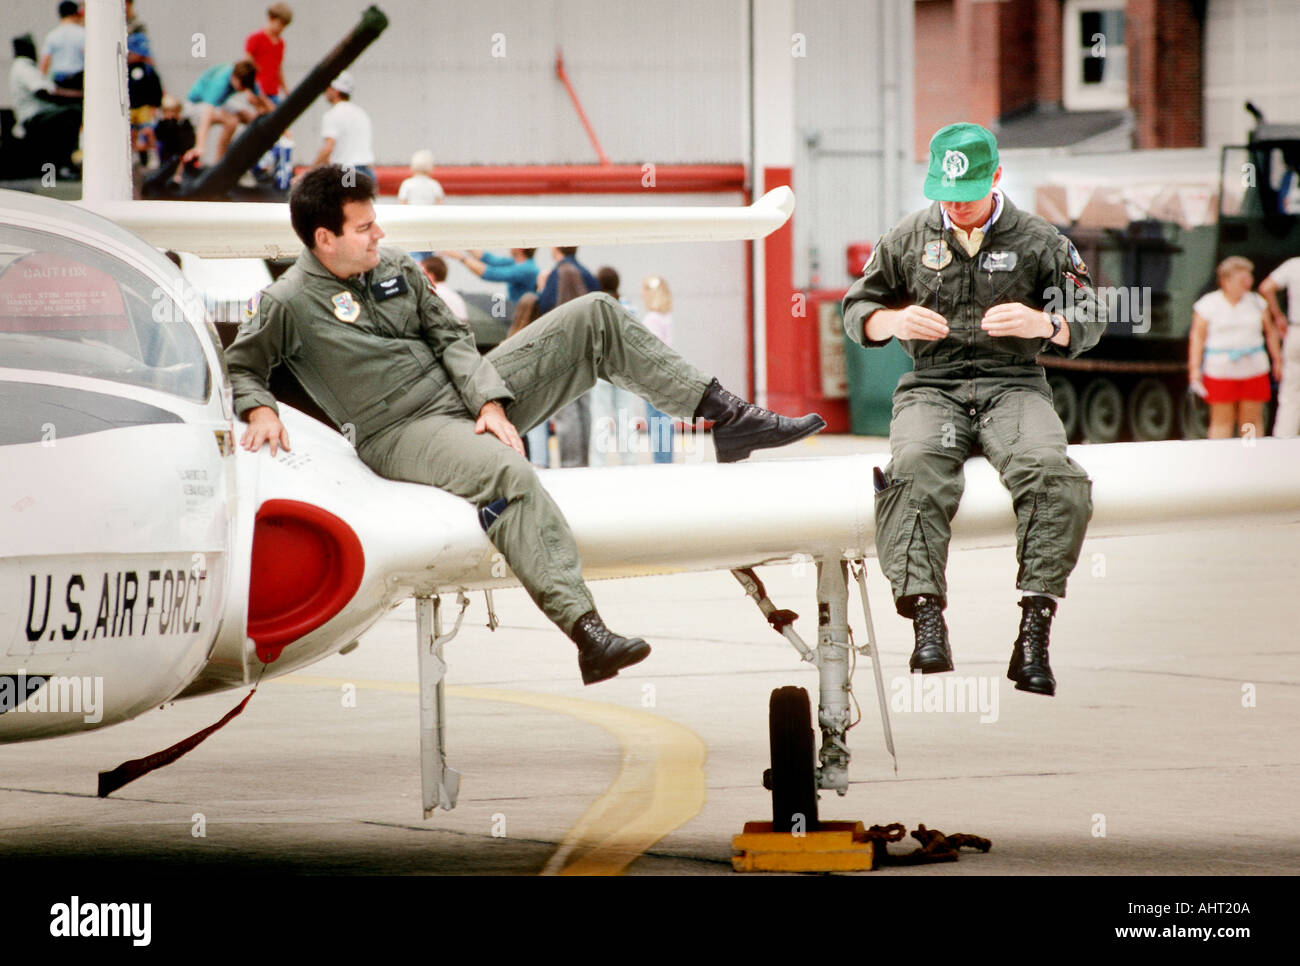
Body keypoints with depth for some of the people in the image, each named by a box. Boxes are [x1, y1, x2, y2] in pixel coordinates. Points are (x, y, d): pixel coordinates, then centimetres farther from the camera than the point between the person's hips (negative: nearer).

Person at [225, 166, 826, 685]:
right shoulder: (289, 304, -8)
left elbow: (450, 338, 10)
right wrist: (259, 410, -22)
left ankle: (728, 417, 5)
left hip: (467, 398, 8)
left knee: (594, 318, 3)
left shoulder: (396, 271, 10)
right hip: (402, 434, -8)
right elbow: (240, 364, 0)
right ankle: (586, 634, -52)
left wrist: (491, 402, -5)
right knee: (508, 473, -41)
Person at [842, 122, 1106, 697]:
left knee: (1055, 477, -33)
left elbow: (1090, 324, 10)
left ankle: (1033, 631, -34)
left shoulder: (1038, 241, 9)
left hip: (1013, 384, 0)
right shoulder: (908, 239, 13)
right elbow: (856, 311, 19)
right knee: (915, 473, -36)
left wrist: (1042, 324, -13)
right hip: (932, 385, 0)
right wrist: (893, 321, -5)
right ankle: (927, 622, -43)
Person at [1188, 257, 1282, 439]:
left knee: (1252, 421, 2)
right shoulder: (1208, 304, 0)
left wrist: (1277, 361, 11)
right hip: (1220, 370, -3)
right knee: (1221, 421, -2)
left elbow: (1270, 332, 15)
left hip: (1253, 370, 3)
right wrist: (1195, 368, -9)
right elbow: (1197, 337, -2)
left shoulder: (1256, 303, 9)